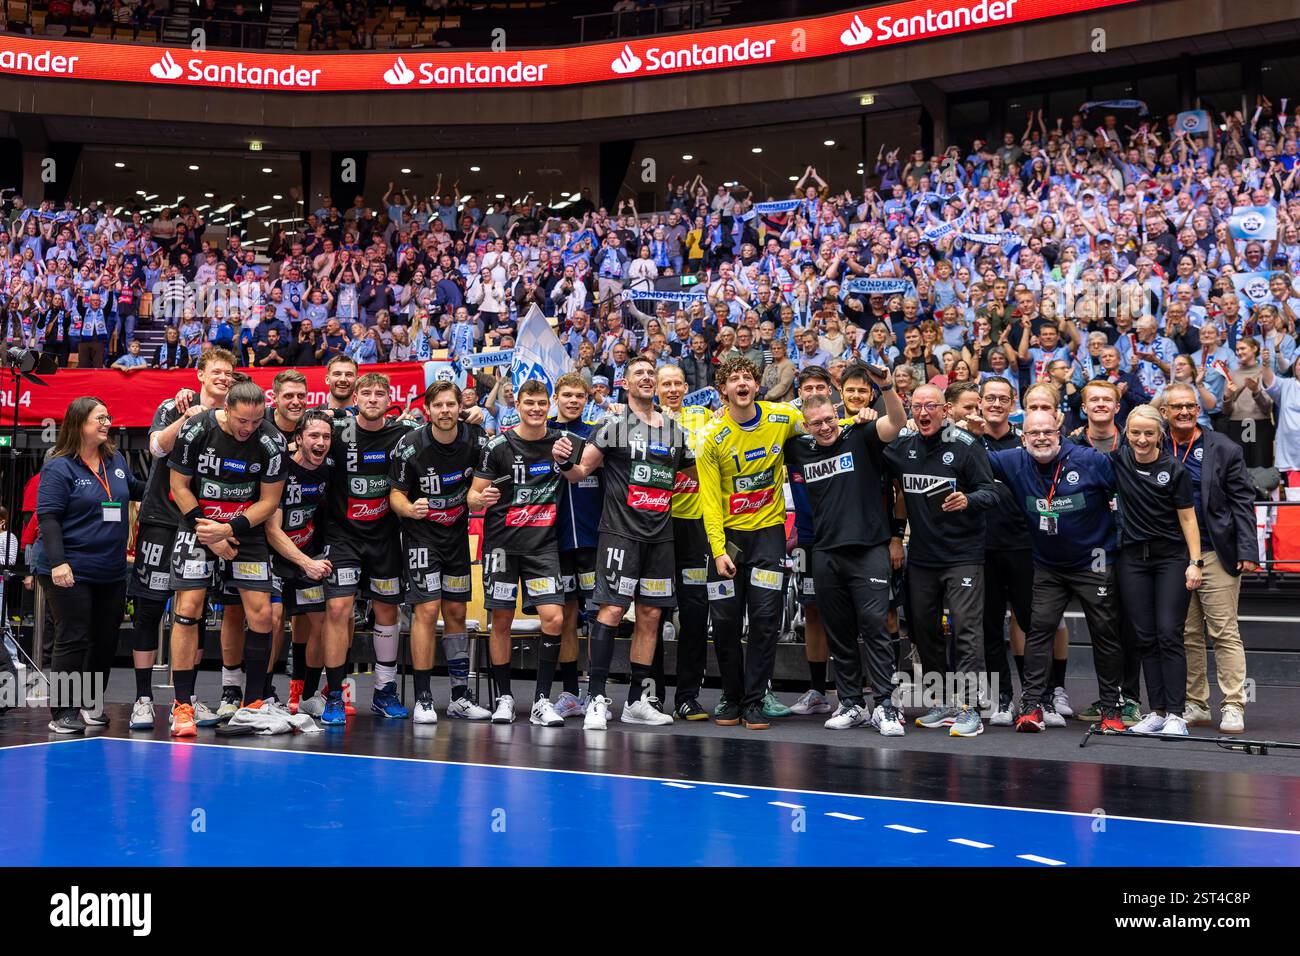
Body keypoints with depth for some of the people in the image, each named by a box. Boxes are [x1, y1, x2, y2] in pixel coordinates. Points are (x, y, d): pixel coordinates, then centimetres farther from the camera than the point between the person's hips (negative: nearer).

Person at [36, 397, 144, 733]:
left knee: (106, 640, 12)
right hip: (72, 573, -7)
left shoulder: (116, 460, 9)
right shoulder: (59, 467, -10)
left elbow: (134, 490, 28)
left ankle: (91, 705, 26)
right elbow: (48, 517, -14)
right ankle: (63, 712, 5)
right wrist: (58, 562, -22)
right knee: (73, 641, -4)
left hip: (112, 573, 7)